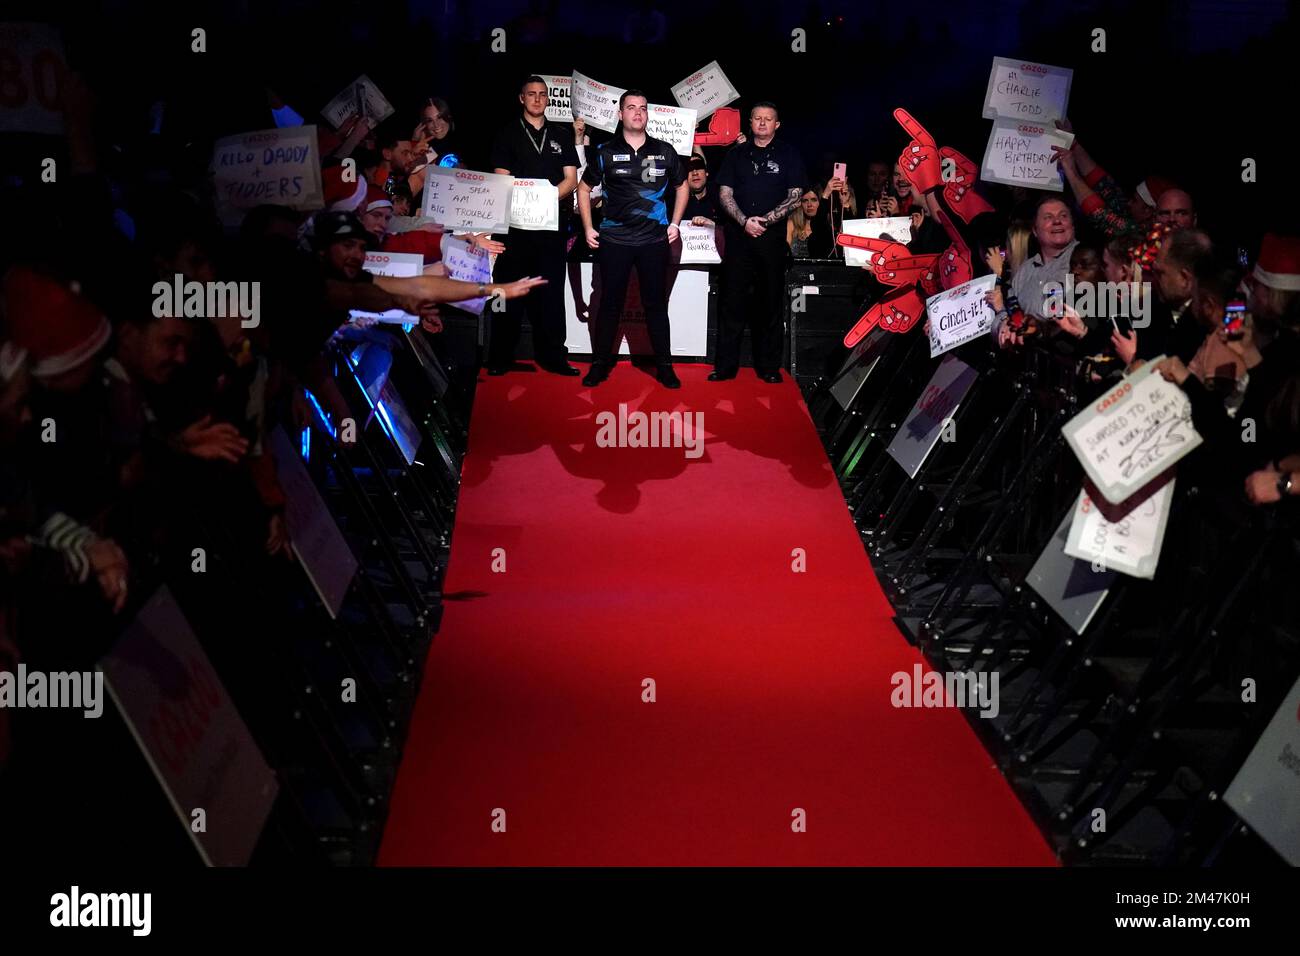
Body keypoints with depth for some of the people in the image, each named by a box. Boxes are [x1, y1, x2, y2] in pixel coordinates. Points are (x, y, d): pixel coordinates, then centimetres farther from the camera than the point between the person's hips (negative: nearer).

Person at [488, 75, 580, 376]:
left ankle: (552, 355, 7)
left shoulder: (561, 135, 14)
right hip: (516, 222, -2)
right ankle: (501, 357, 2)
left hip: (552, 222, 2)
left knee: (551, 290, 3)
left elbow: (571, 179, 8)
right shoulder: (508, 134, 7)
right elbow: (501, 180, -1)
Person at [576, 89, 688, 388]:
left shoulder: (664, 151, 6)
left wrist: (674, 224, 9)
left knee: (656, 304, 5)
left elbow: (682, 186, 18)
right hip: (614, 240, -1)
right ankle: (600, 363, 15)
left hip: (655, 240, 1)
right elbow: (584, 189, 12)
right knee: (610, 303, 5)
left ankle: (664, 366, 12)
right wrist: (588, 228, 3)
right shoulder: (606, 152, 2)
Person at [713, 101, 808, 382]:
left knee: (771, 301, 2)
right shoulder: (736, 154, 12)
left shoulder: (788, 155, 6)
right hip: (739, 234, 1)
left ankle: (769, 366, 7)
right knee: (733, 300, 0)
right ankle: (726, 365, 4)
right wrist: (744, 221, -10)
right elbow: (725, 194, 7)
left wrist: (764, 221, -11)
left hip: (772, 235, -1)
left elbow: (794, 197, 1)